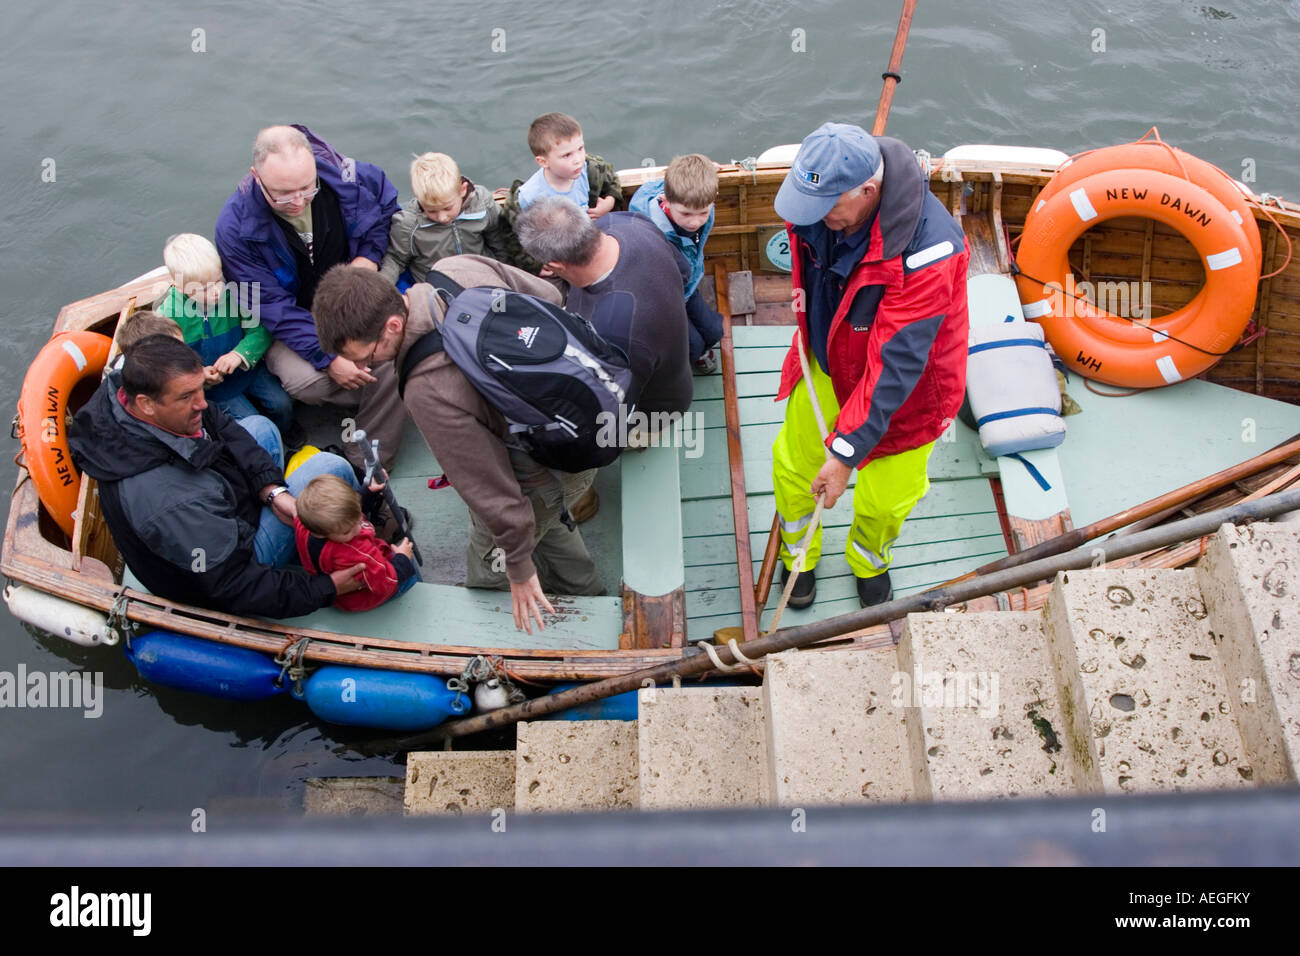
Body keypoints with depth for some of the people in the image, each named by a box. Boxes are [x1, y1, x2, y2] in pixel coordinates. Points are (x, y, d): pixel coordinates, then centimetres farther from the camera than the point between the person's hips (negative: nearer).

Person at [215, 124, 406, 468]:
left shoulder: (349, 179, -16)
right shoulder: (236, 227, -22)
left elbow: (389, 205, 8)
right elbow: (273, 307, -21)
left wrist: (370, 255, -10)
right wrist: (328, 357, -29)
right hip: (288, 323, -1)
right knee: (306, 380, -32)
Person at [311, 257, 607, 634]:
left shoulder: (429, 392, -39)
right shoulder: (458, 267, -19)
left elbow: (491, 488, -30)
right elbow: (548, 297, -2)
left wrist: (519, 570, -15)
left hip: (544, 479, -8)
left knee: (487, 578, 19)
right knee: (547, 520, 38)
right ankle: (587, 593, 62)